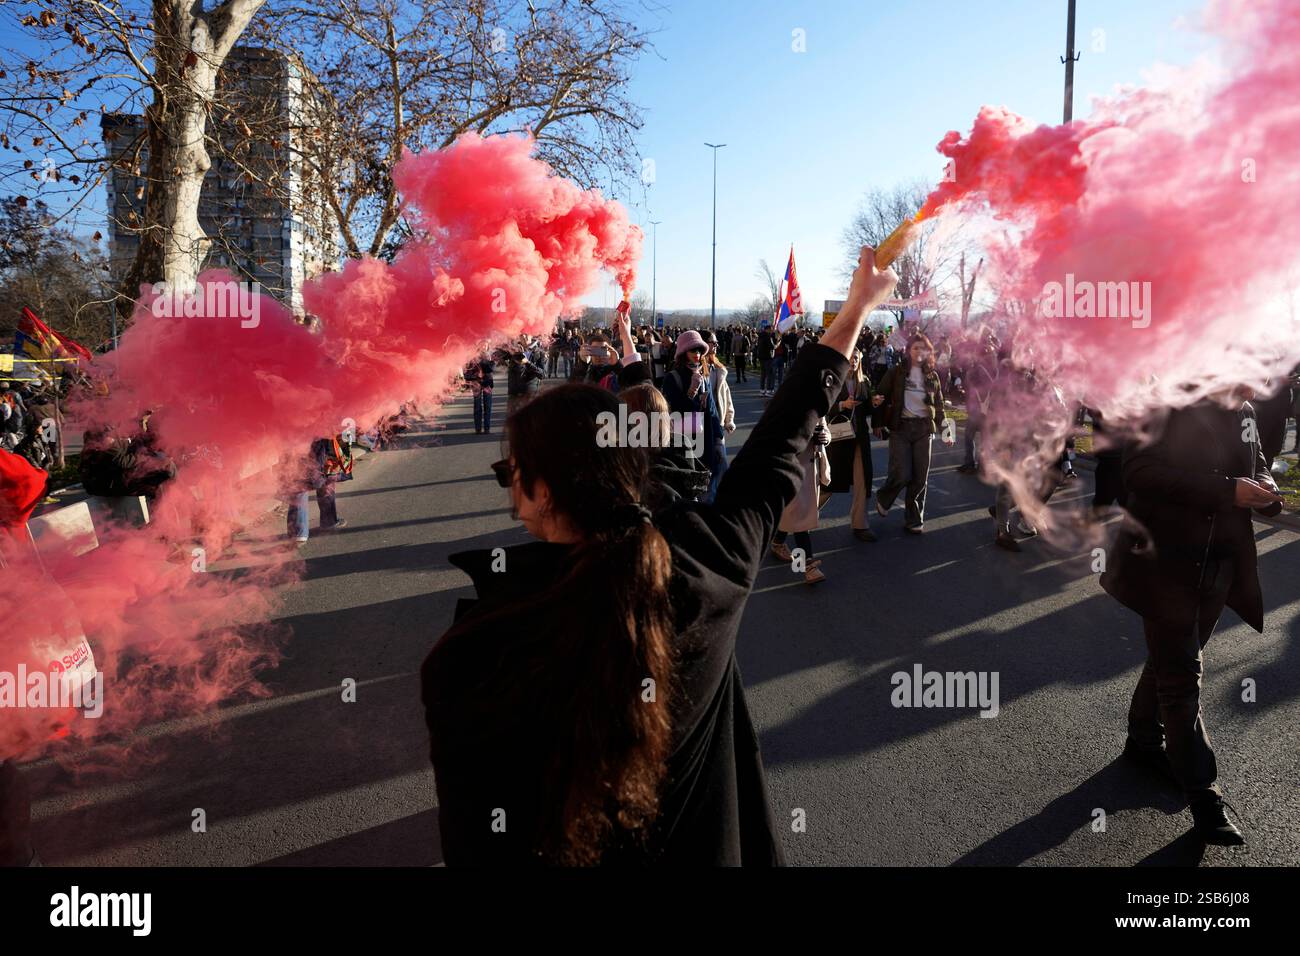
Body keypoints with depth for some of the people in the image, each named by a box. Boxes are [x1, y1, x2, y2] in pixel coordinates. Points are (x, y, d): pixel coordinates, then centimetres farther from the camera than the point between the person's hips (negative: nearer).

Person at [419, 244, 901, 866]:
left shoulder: (471, 654, -31)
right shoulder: (710, 556, -23)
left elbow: (475, 839, -21)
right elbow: (780, 442, -7)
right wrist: (857, 307, 6)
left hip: (563, 851, -2)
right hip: (704, 849, 3)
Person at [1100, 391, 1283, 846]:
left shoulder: (1243, 414, 4)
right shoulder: (1168, 408, -16)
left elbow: (1256, 463, 19)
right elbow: (1138, 471, -26)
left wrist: (1265, 487, -6)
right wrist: (1225, 490, -29)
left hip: (1221, 566, 7)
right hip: (1164, 565, -6)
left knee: (1172, 660, 21)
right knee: (1182, 675, 0)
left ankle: (1145, 742, 40)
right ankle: (1204, 797, 6)